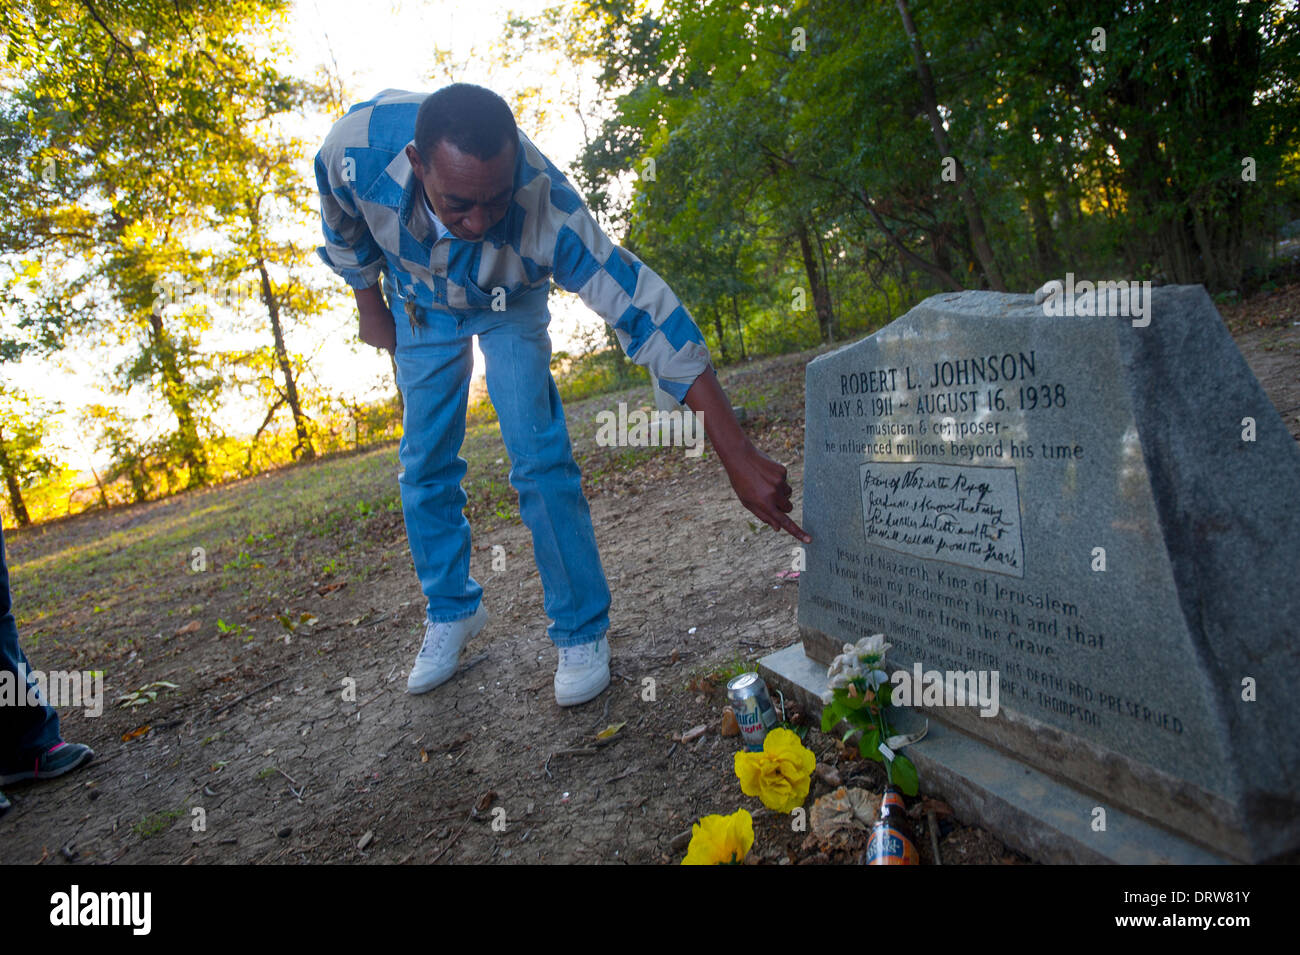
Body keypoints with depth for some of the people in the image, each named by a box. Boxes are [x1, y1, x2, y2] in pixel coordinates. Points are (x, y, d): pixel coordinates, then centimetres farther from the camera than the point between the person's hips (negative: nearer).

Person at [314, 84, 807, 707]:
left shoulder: (546, 207, -43)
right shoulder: (357, 148, -37)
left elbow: (646, 313, -45)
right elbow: (344, 232, -10)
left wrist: (739, 458, -49)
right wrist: (372, 310, 2)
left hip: (509, 304, -3)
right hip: (418, 300, 3)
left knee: (539, 458, -16)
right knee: (425, 463, 2)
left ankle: (581, 631, -2)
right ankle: (451, 610, 22)